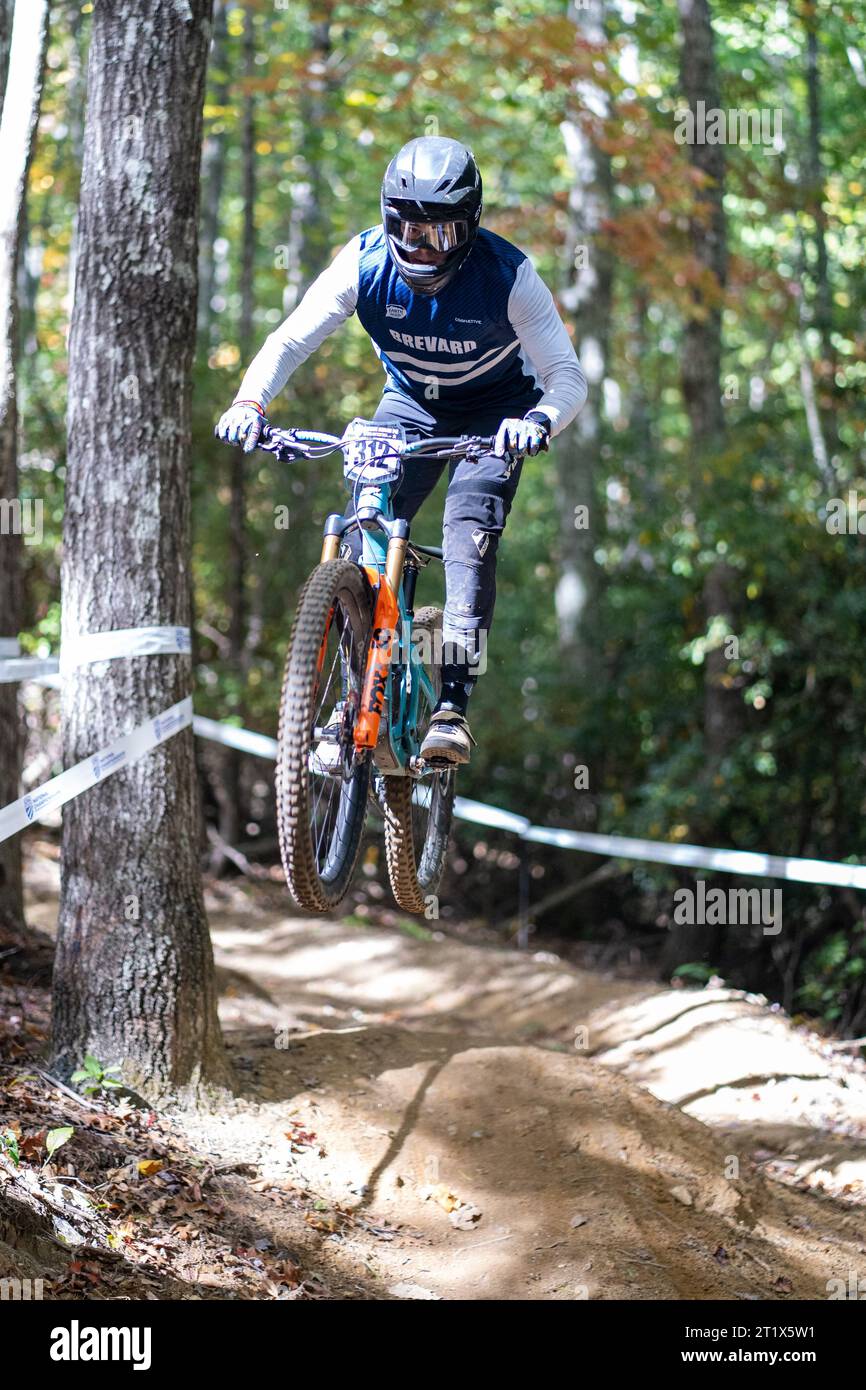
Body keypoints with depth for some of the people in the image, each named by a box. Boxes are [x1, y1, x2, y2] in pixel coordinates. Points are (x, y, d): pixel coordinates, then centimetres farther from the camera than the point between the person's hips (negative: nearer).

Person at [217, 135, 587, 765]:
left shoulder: (508, 275, -29)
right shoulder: (365, 263, -23)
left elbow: (568, 376, -30)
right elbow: (291, 340, -19)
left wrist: (541, 420, -53)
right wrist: (251, 401, -39)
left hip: (495, 412, -2)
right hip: (411, 404, 3)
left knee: (470, 529, -23)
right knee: (364, 527, -16)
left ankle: (454, 705, -21)